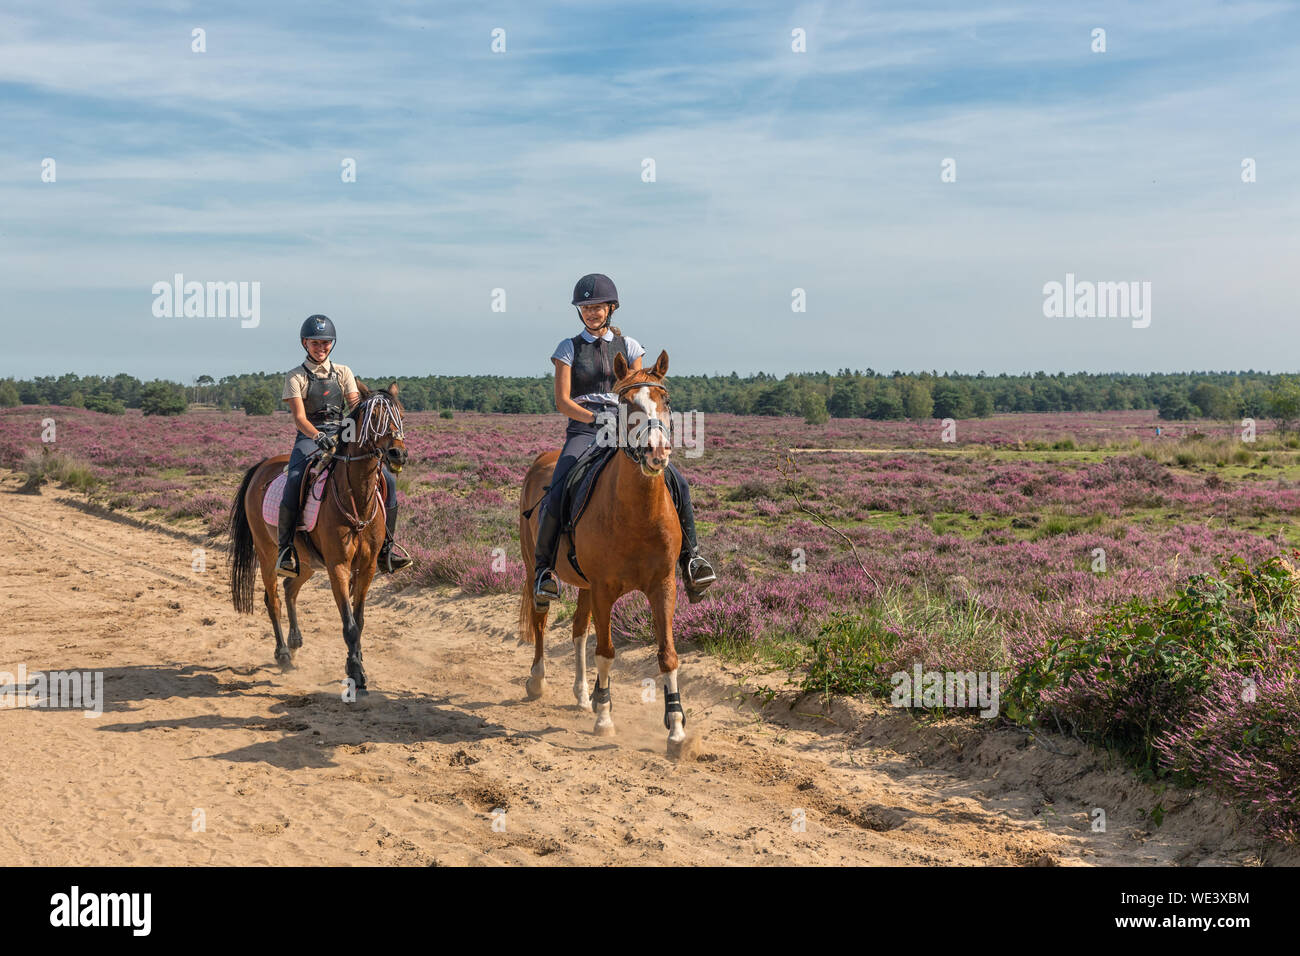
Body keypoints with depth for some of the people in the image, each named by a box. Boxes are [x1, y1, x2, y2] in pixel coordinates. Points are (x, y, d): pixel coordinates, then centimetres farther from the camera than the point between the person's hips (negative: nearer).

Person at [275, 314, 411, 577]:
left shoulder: (343, 373, 14)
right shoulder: (296, 378, 3)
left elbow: (355, 408, 4)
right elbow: (299, 417, -9)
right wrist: (318, 436, -29)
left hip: (343, 437, 3)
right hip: (309, 437, -3)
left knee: (386, 479, -13)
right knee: (295, 481, -34)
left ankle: (384, 549, -4)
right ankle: (286, 550, -25)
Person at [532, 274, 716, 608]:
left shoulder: (628, 346, 13)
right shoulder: (569, 348, 8)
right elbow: (562, 400, -2)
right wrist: (595, 418, -19)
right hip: (583, 432, -2)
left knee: (675, 480, -21)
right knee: (557, 496, -26)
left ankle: (689, 555, -10)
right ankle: (544, 565, -5)